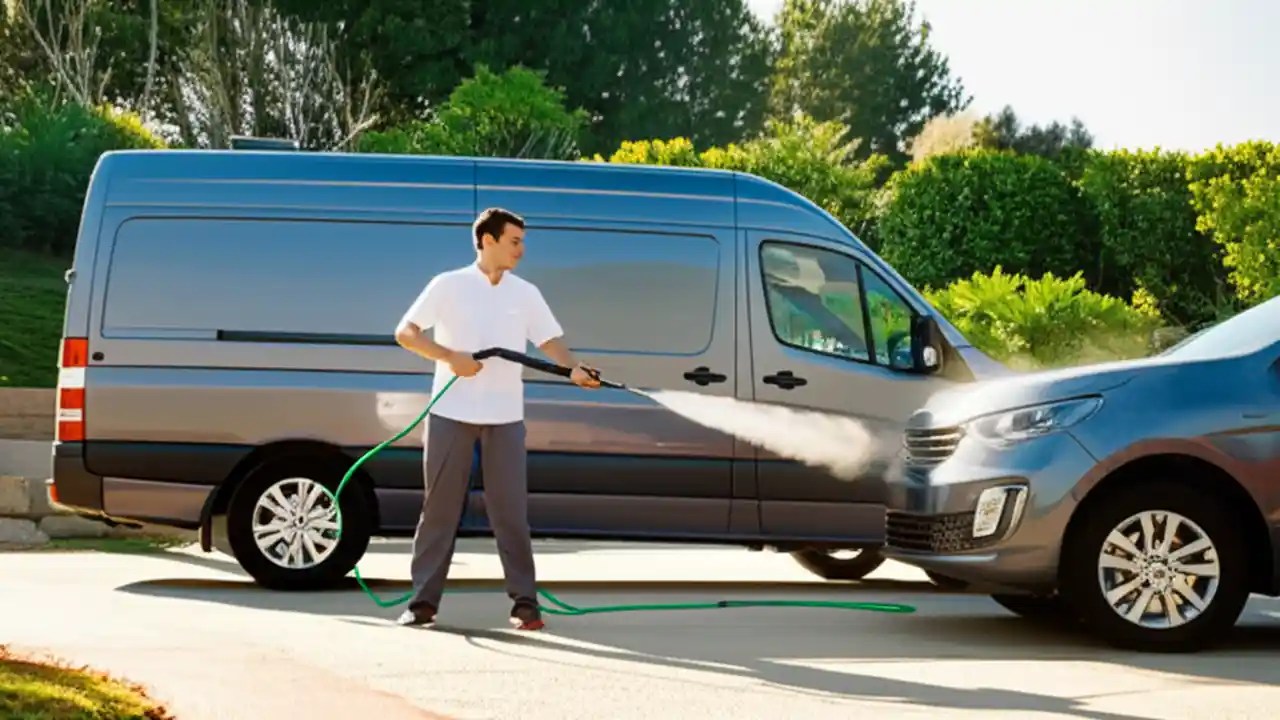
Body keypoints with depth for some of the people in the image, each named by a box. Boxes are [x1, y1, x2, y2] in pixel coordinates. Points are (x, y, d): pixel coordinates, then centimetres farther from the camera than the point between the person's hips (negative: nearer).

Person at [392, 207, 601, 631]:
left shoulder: (526, 294, 8)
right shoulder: (449, 285, 0)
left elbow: (550, 340, 3)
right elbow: (406, 333, -1)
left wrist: (574, 368, -17)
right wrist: (450, 357, -15)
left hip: (504, 416, 2)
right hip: (451, 412, -2)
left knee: (510, 510, 0)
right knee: (439, 507, 3)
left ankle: (524, 601, 4)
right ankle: (424, 600, 9)